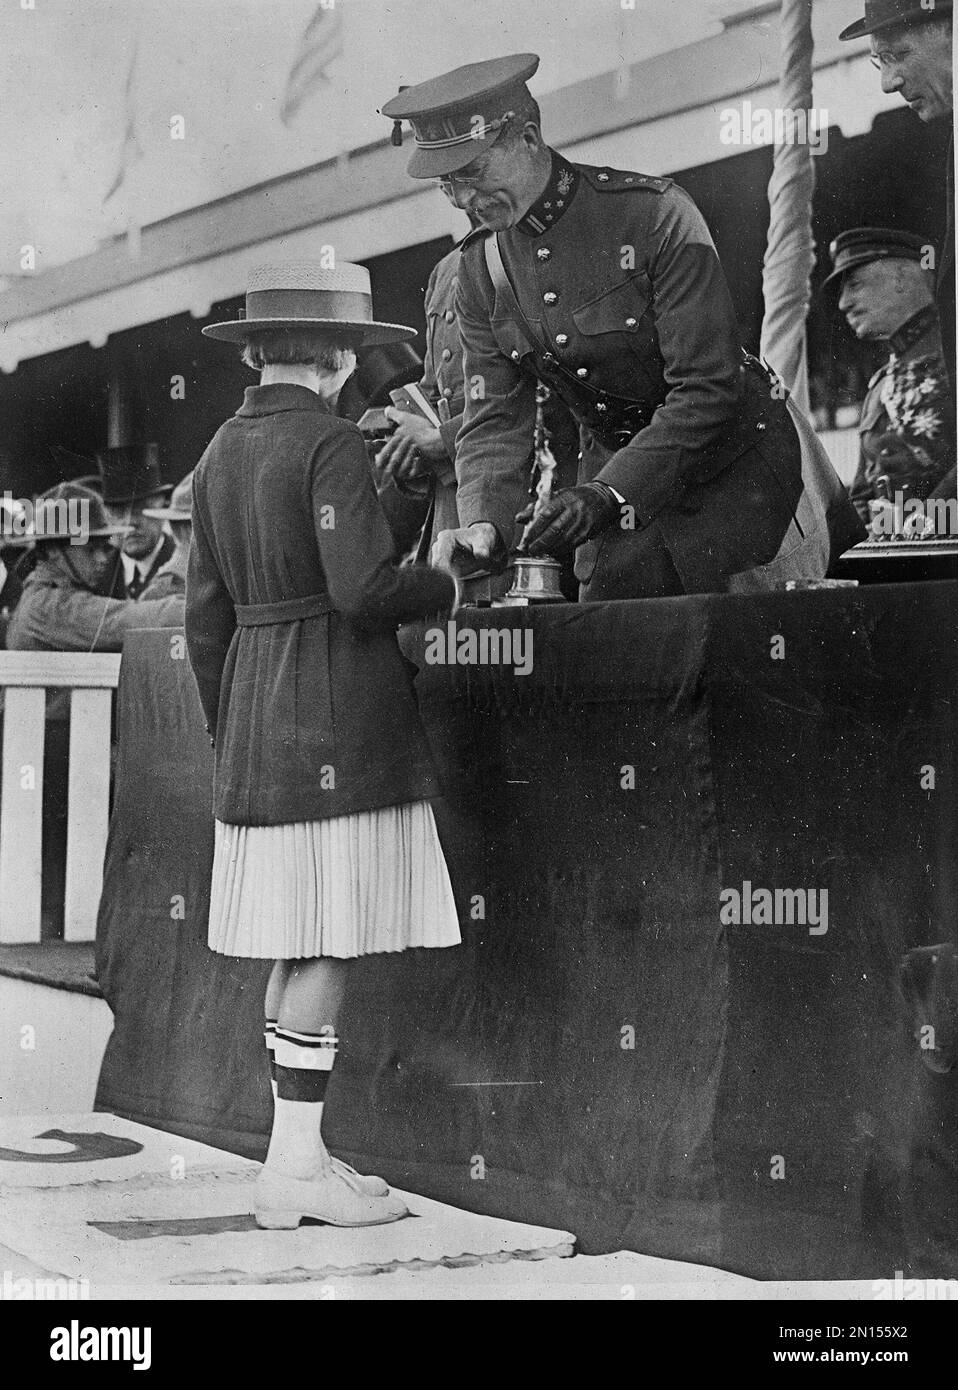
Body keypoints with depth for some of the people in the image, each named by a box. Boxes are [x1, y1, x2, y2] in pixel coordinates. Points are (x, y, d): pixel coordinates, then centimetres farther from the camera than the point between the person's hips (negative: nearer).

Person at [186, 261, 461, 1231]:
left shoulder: (220, 453, 13)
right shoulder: (330, 443, -10)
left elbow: (205, 614, 15)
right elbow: (363, 588, -20)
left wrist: (227, 733, 22)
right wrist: (446, 587, -1)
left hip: (256, 711, 8)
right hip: (339, 713, -8)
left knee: (298, 945, 12)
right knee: (327, 944, -4)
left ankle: (295, 1152, 18)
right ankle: (297, 1165, -2)